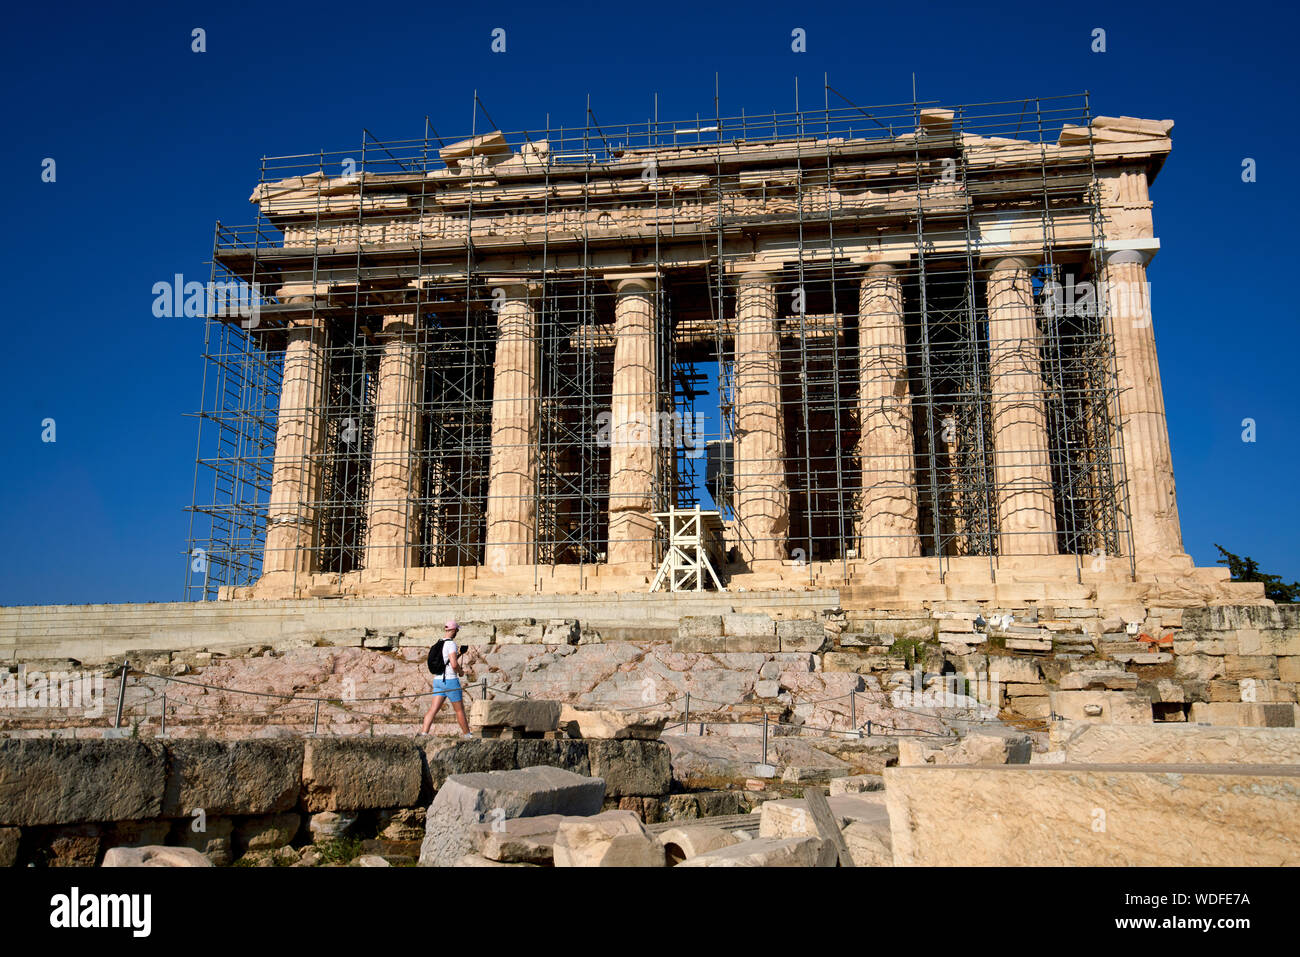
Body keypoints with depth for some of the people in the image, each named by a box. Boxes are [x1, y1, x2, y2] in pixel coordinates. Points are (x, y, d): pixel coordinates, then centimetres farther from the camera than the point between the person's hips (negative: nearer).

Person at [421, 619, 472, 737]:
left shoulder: (437, 644, 12)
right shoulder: (451, 644, -14)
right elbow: (454, 665, -22)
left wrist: (458, 654, 23)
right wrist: (460, 671, -3)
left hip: (437, 680, 7)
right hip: (450, 680, -7)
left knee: (433, 709, 0)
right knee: (459, 709, 6)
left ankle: (423, 733, -12)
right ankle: (467, 734, 16)